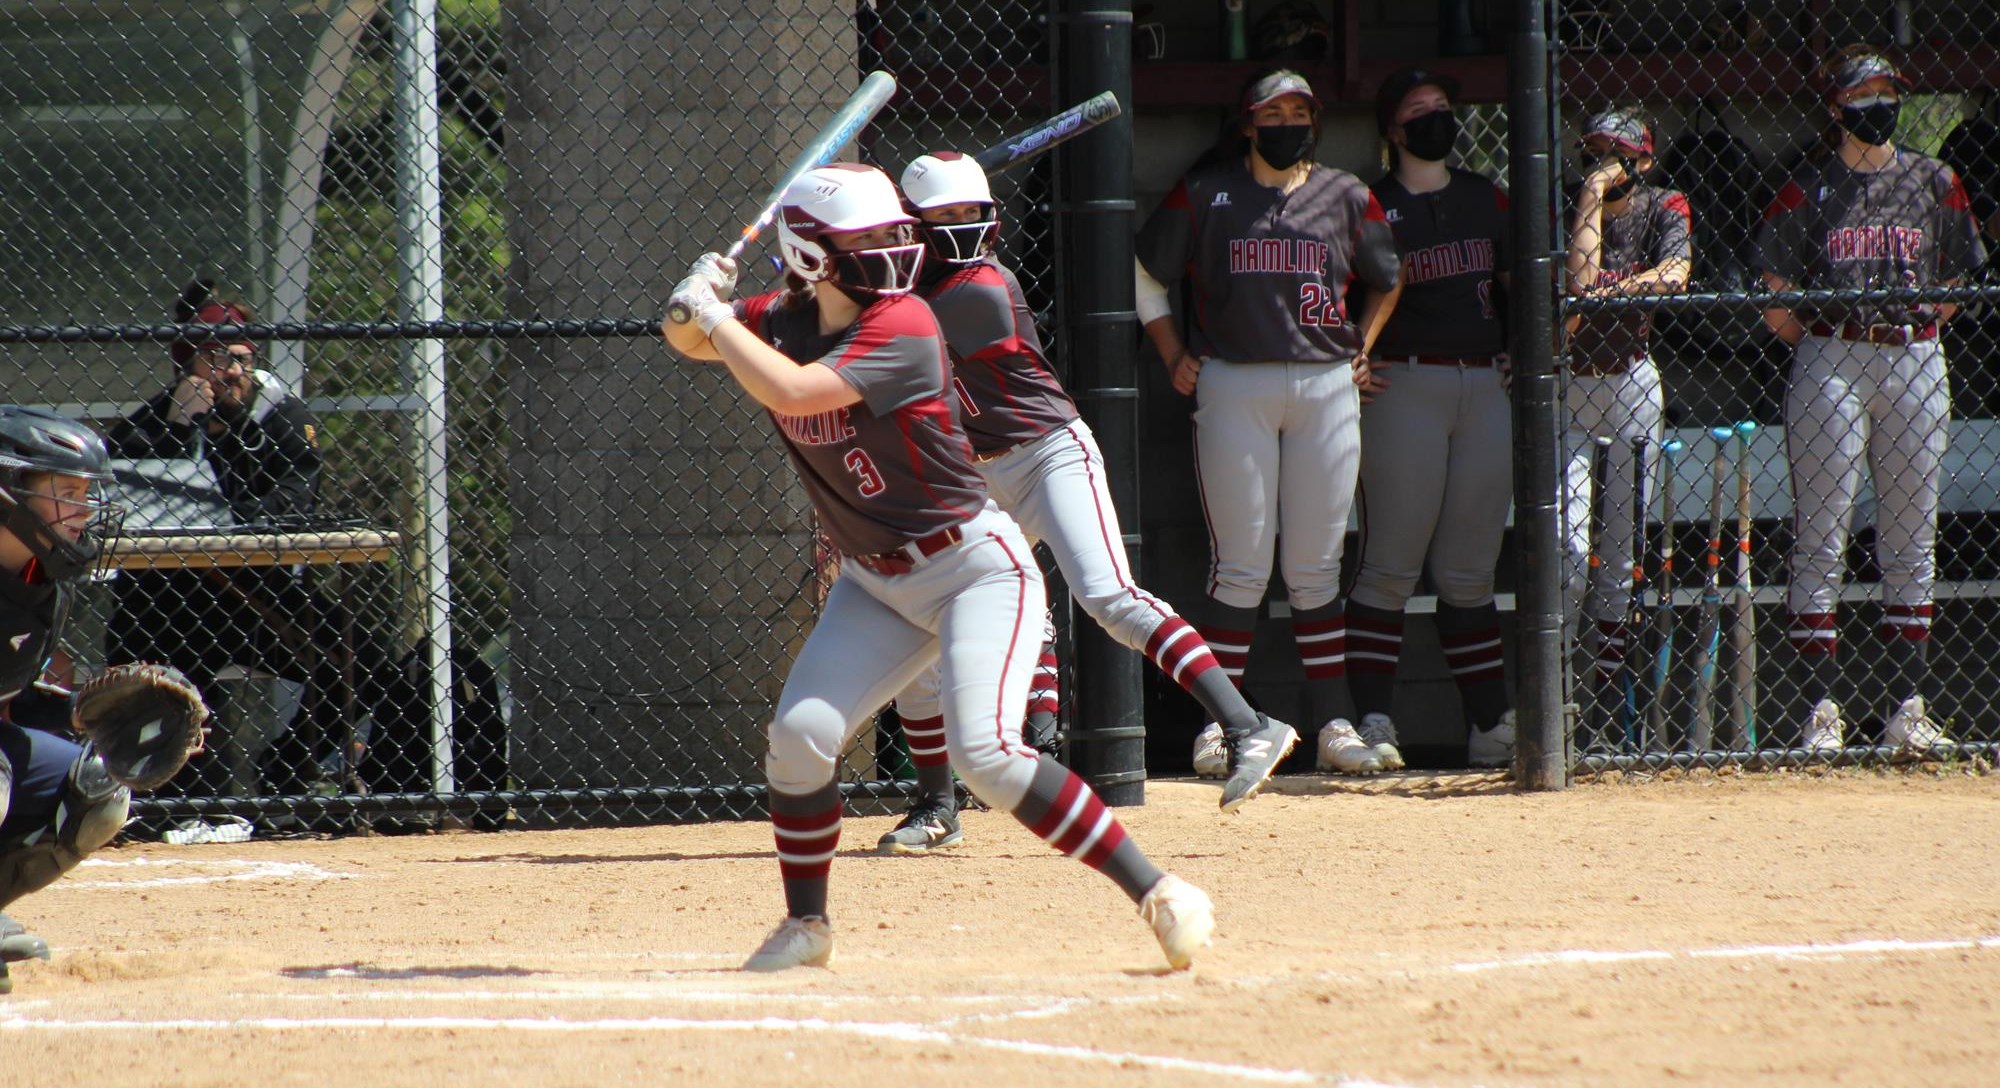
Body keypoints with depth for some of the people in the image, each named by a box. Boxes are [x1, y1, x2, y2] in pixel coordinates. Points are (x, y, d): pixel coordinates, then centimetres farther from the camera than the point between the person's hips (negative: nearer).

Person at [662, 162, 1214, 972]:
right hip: (875, 581, 7)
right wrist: (693, 308, -9)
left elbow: (791, 392, -34)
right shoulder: (783, 321, -1)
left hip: (976, 565, -7)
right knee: (801, 737, -5)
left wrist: (714, 313, -24)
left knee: (984, 752, -22)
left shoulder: (902, 326, -22)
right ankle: (805, 926, 15)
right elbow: (687, 341, 14)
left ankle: (1158, 893, -18)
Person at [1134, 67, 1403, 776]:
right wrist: (1174, 357, 7)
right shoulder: (1205, 195, 3)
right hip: (1234, 390, -2)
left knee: (1316, 568, 4)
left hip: (1326, 390, 2)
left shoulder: (1345, 197, 8)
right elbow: (1145, 273, 12)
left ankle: (1332, 724, 6)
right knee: (1240, 566, -4)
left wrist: (1361, 348, 13)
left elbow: (1387, 280, 23)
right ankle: (1219, 723, -1)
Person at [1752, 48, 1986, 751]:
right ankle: (1820, 707, -4)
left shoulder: (1936, 184, 8)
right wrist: (1817, 344, 1)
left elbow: (1956, 283, 14)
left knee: (1912, 543, 5)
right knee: (1820, 541, -5)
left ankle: (1907, 707, 10)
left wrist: (1914, 330, 7)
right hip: (1829, 365, -3)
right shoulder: (1809, 190, 1)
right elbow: (1774, 296, 3)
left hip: (1916, 362, 3)